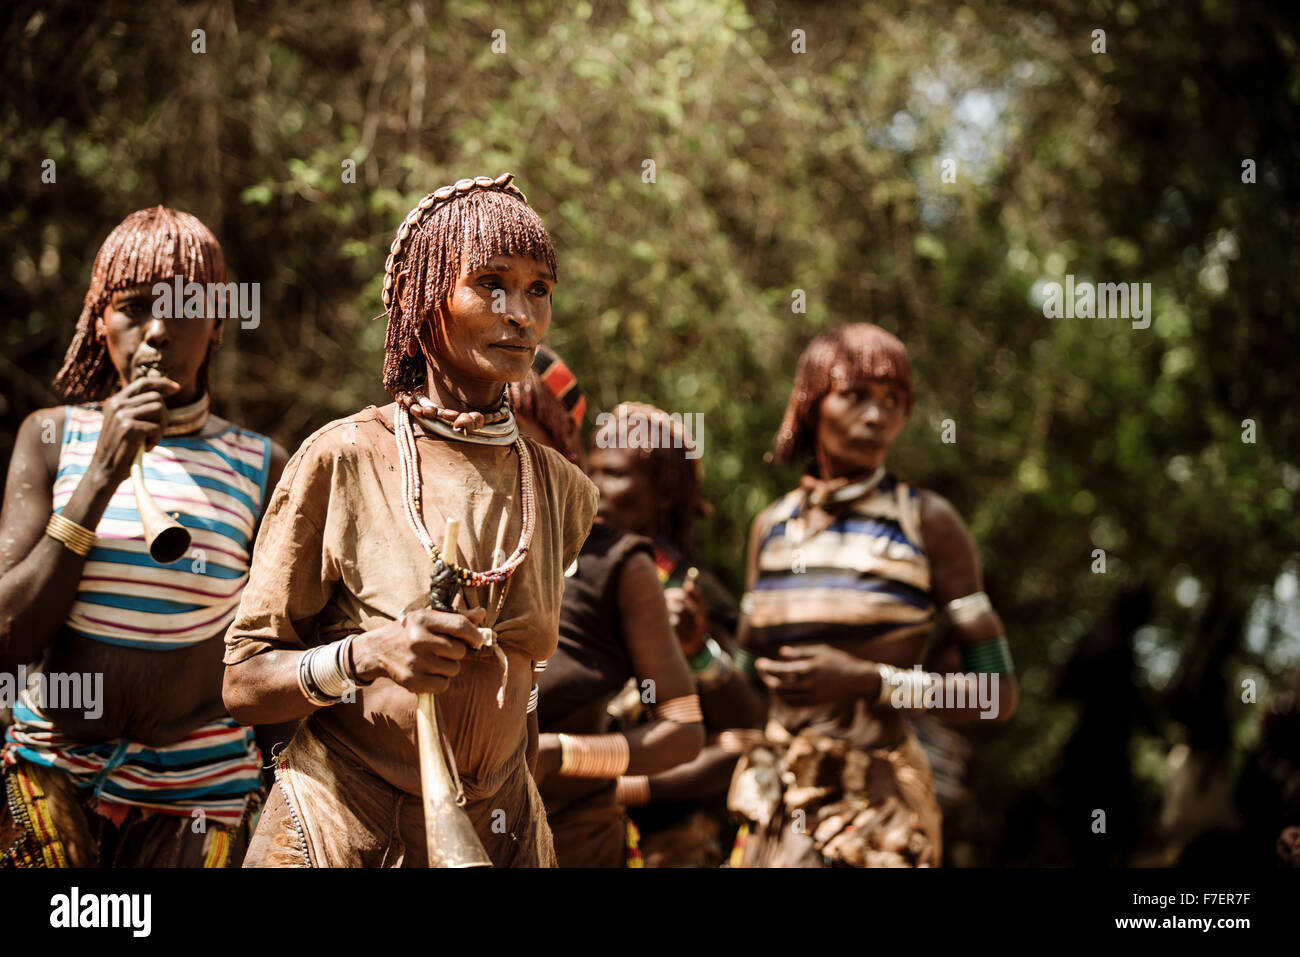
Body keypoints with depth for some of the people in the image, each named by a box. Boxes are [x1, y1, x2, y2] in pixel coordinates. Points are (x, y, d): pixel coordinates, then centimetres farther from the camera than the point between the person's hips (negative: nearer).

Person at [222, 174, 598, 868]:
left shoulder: (560, 490, 2)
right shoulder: (342, 459, -10)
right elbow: (244, 684, -10)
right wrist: (363, 657, -24)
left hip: (496, 834, 4)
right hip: (340, 830, -4)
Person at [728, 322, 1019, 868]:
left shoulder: (928, 523, -5)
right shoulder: (771, 527, 9)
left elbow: (996, 695, -6)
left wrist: (868, 680, -16)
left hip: (878, 812, -5)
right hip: (775, 813, 5)